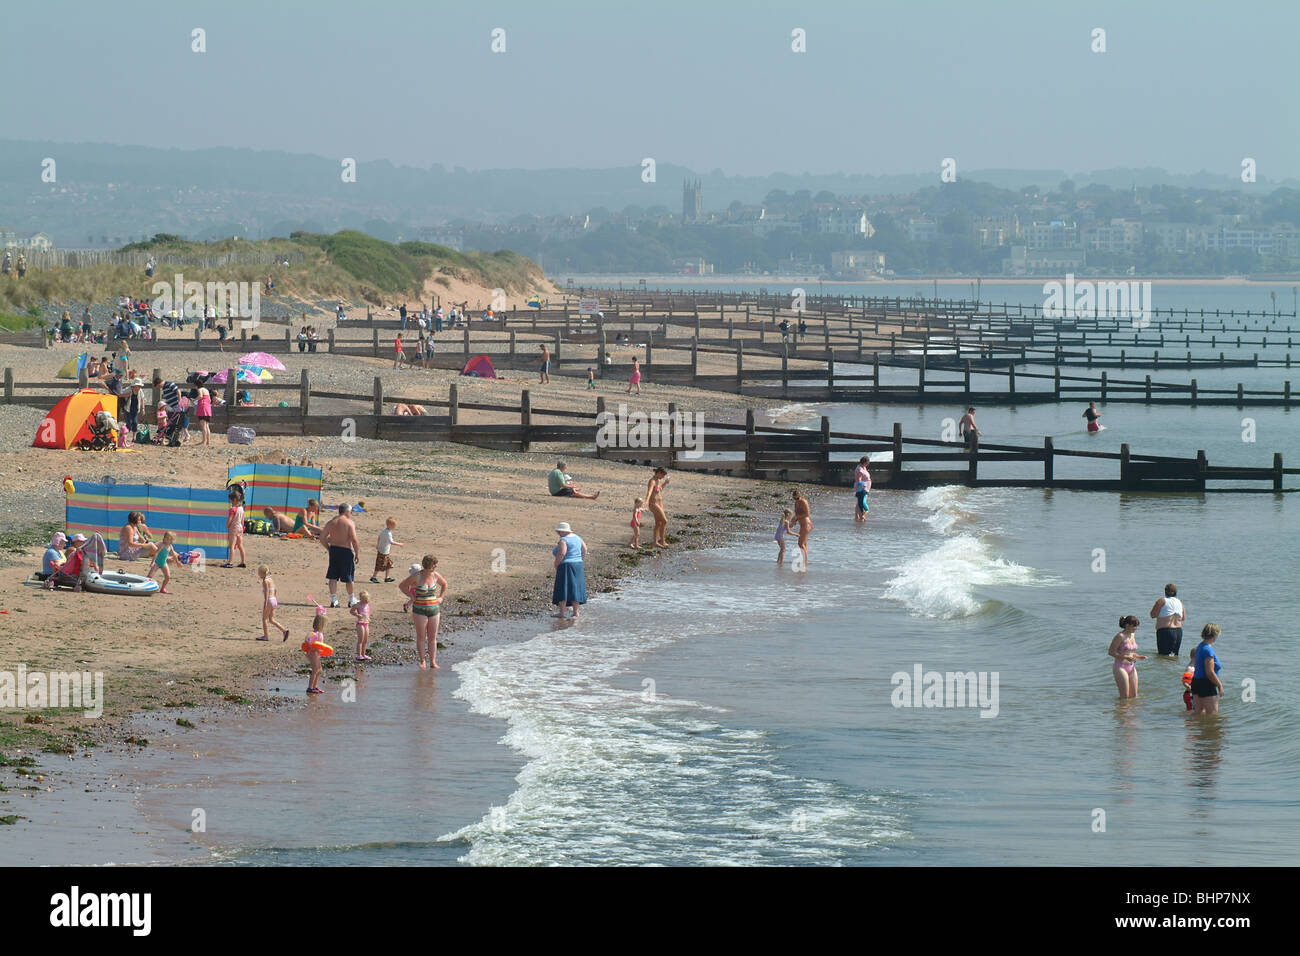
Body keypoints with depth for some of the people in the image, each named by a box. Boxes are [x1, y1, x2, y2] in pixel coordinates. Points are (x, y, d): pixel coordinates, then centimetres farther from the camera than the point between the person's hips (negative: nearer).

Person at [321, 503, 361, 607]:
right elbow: (354, 540, -16)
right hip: (346, 551, -4)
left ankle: (333, 600, 2)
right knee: (348, 577, 9)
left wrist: (329, 548, 14)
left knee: (333, 577, 7)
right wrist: (357, 553, -6)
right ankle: (351, 600, 20)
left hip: (333, 549, 4)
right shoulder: (349, 523, -9)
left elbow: (322, 538, 3)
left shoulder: (331, 522, 5)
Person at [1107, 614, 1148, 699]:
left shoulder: (1132, 635, 11)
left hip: (1131, 668, 8)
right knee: (1125, 697, -8)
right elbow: (1111, 652, -15)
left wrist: (1139, 657, 4)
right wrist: (1126, 657, -24)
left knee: (1134, 696, 7)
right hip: (1120, 667, -8)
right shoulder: (1120, 636, -13)